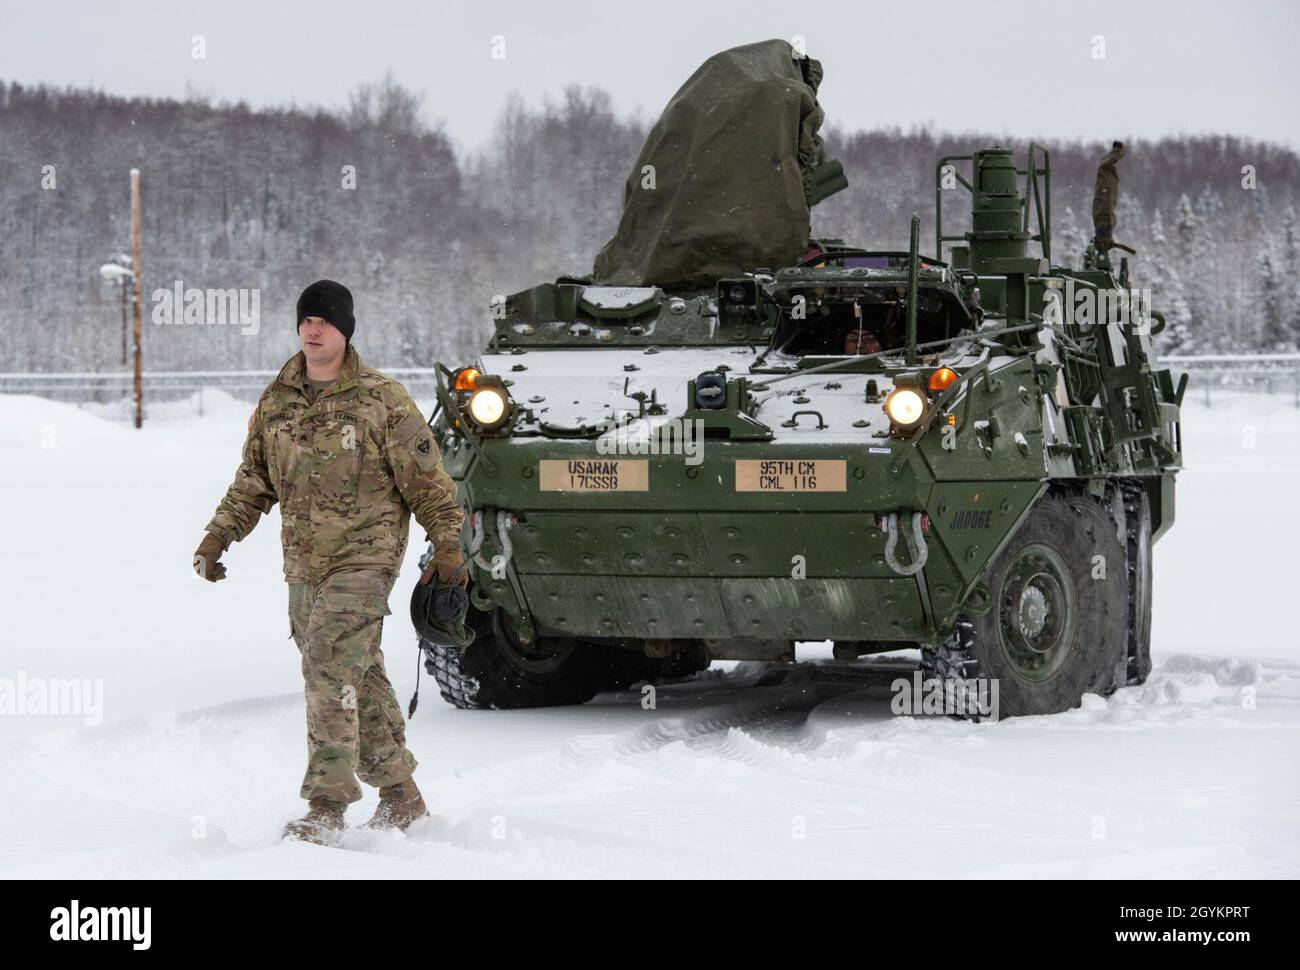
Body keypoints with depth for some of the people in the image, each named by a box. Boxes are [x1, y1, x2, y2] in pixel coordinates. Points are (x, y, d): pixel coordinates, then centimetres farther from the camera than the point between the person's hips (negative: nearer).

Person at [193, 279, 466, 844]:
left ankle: (326, 807, -13)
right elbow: (252, 482, 18)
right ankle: (401, 797, 22)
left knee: (332, 675, -16)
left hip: (363, 559, -6)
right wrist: (217, 538, 10)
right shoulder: (276, 403, 9)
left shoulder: (383, 400, -6)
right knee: (360, 681, 11)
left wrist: (447, 546, -5)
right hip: (303, 565, 6)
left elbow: (427, 479, -2)